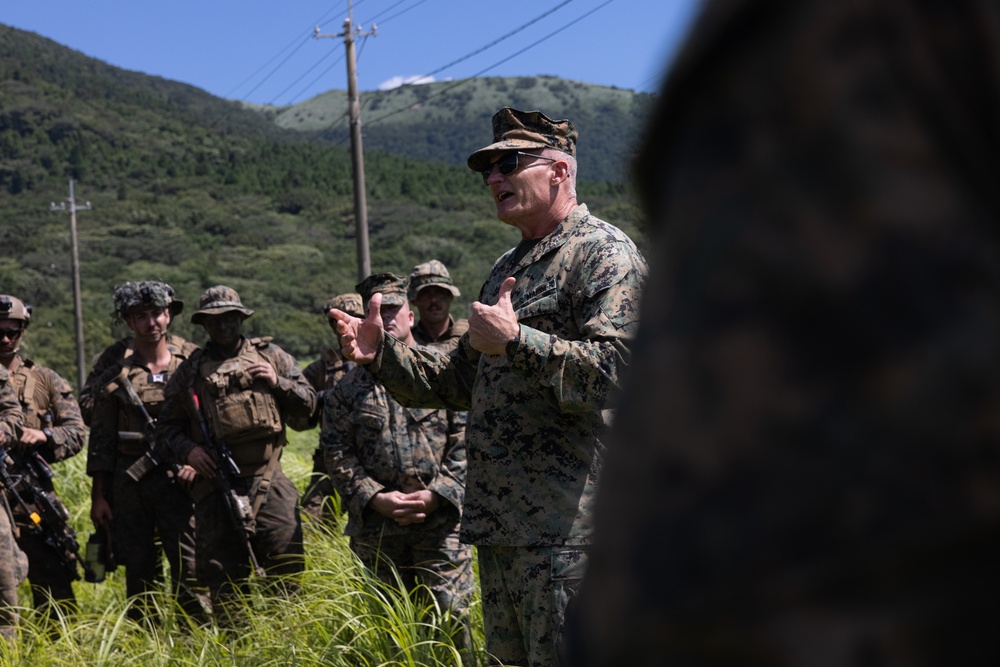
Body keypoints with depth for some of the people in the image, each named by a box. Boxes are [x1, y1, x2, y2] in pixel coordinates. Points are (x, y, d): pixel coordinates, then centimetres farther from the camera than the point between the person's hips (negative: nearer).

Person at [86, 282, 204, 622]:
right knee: (139, 572, 7)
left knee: (190, 569, -6)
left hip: (179, 481, -1)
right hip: (128, 482, 1)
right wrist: (98, 496, 4)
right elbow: (100, 440, 7)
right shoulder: (114, 375, 7)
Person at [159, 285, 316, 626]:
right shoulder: (190, 371, 10)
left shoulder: (270, 356, 10)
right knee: (224, 577, 4)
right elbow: (167, 424, 14)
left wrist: (277, 382, -4)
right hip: (215, 484, 0)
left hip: (269, 483, 0)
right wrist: (188, 450, -4)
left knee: (286, 566, -2)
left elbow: (308, 404, 12)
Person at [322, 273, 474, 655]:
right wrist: (376, 498, -8)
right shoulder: (350, 387, 9)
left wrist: (437, 494, -11)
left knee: (452, 613, -6)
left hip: (440, 520, -2)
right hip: (376, 527, 2)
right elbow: (335, 451, 4)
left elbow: (465, 440, -1)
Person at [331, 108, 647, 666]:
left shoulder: (605, 254, -7)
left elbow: (616, 370, -22)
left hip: (565, 528, -9)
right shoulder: (508, 269, 21)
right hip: (500, 526, 9)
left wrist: (516, 341, -21)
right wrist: (383, 353, 11)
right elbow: (462, 383, 23)